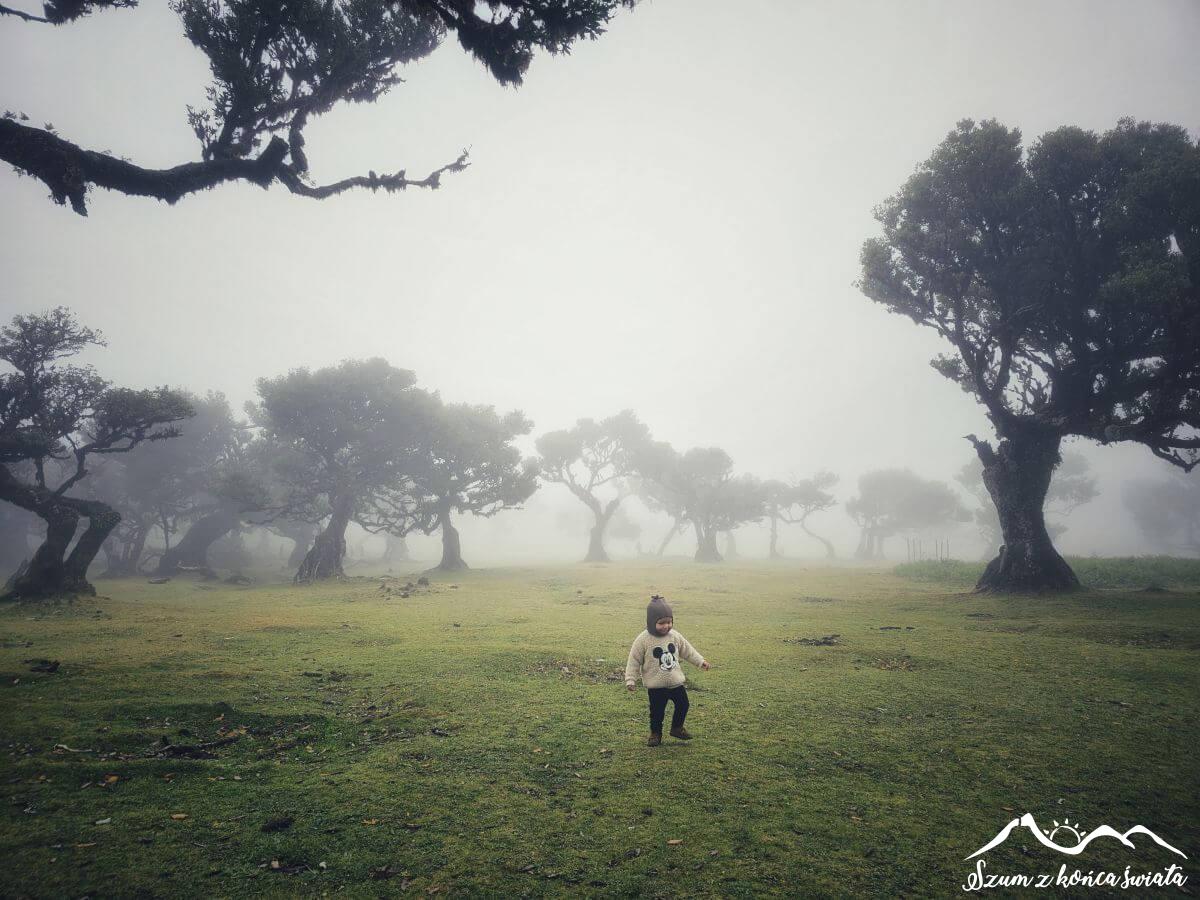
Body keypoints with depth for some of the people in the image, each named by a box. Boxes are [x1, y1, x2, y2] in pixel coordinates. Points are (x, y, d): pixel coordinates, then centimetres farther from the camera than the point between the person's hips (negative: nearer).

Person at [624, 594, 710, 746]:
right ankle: (655, 734, 29)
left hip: (676, 682, 4)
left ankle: (677, 728, 36)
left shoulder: (675, 636, -3)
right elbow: (634, 661, -11)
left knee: (683, 705, 13)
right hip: (656, 686, -4)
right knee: (657, 711, 6)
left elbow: (687, 651, 11)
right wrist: (630, 680, -12)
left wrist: (700, 661, 10)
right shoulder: (643, 640, -17)